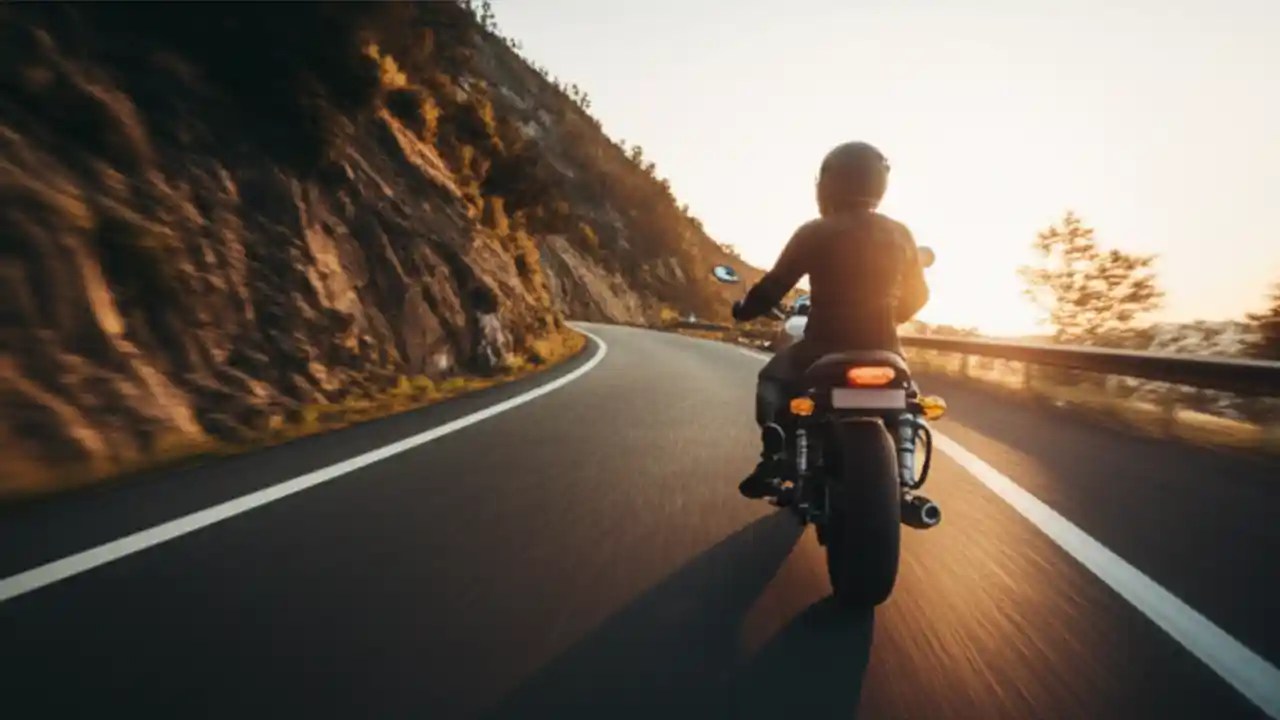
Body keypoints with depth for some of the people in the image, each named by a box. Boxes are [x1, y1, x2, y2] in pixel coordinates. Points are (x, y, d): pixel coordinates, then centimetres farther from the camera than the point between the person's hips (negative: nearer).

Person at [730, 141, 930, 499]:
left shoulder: (815, 232, -6)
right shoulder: (900, 235, 6)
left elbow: (775, 286, -5)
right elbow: (917, 295, 13)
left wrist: (744, 309, 14)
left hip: (825, 346, -3)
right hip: (882, 348, 3)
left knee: (772, 379, 24)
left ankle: (774, 458, 1)